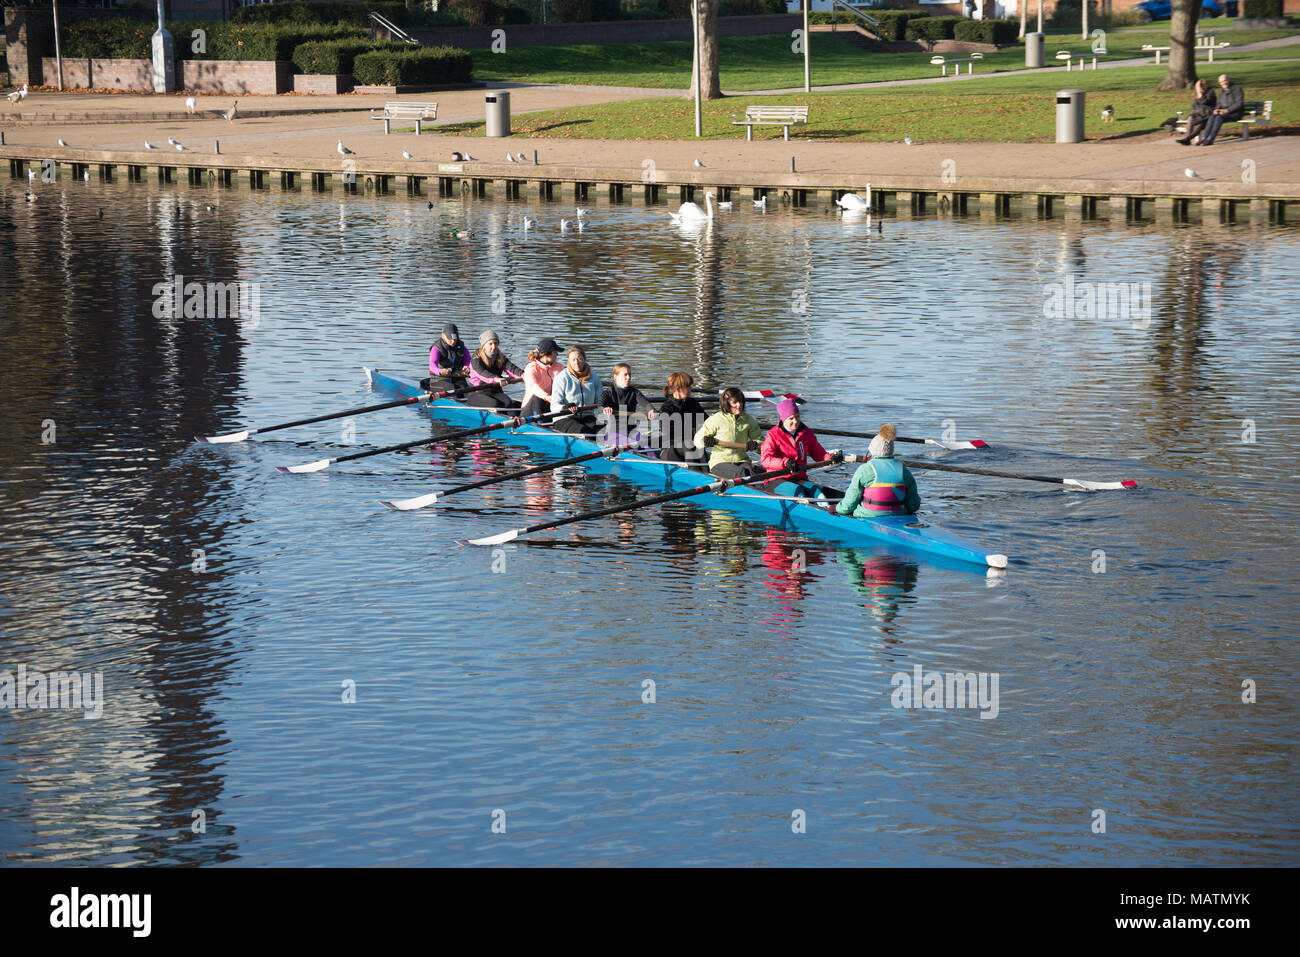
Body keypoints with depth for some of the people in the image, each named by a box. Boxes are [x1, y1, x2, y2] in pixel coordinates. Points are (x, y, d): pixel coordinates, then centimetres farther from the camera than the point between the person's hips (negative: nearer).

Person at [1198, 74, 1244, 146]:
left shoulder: (1237, 89, -5)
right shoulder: (1222, 92, 16)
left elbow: (1239, 103, -14)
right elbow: (1219, 103, 18)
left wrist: (1227, 110, -23)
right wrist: (1216, 110, -7)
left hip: (1236, 113, -6)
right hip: (1224, 112, 6)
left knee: (1219, 117, -33)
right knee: (1212, 116, -24)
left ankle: (1210, 139, -39)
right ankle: (1204, 138, -33)